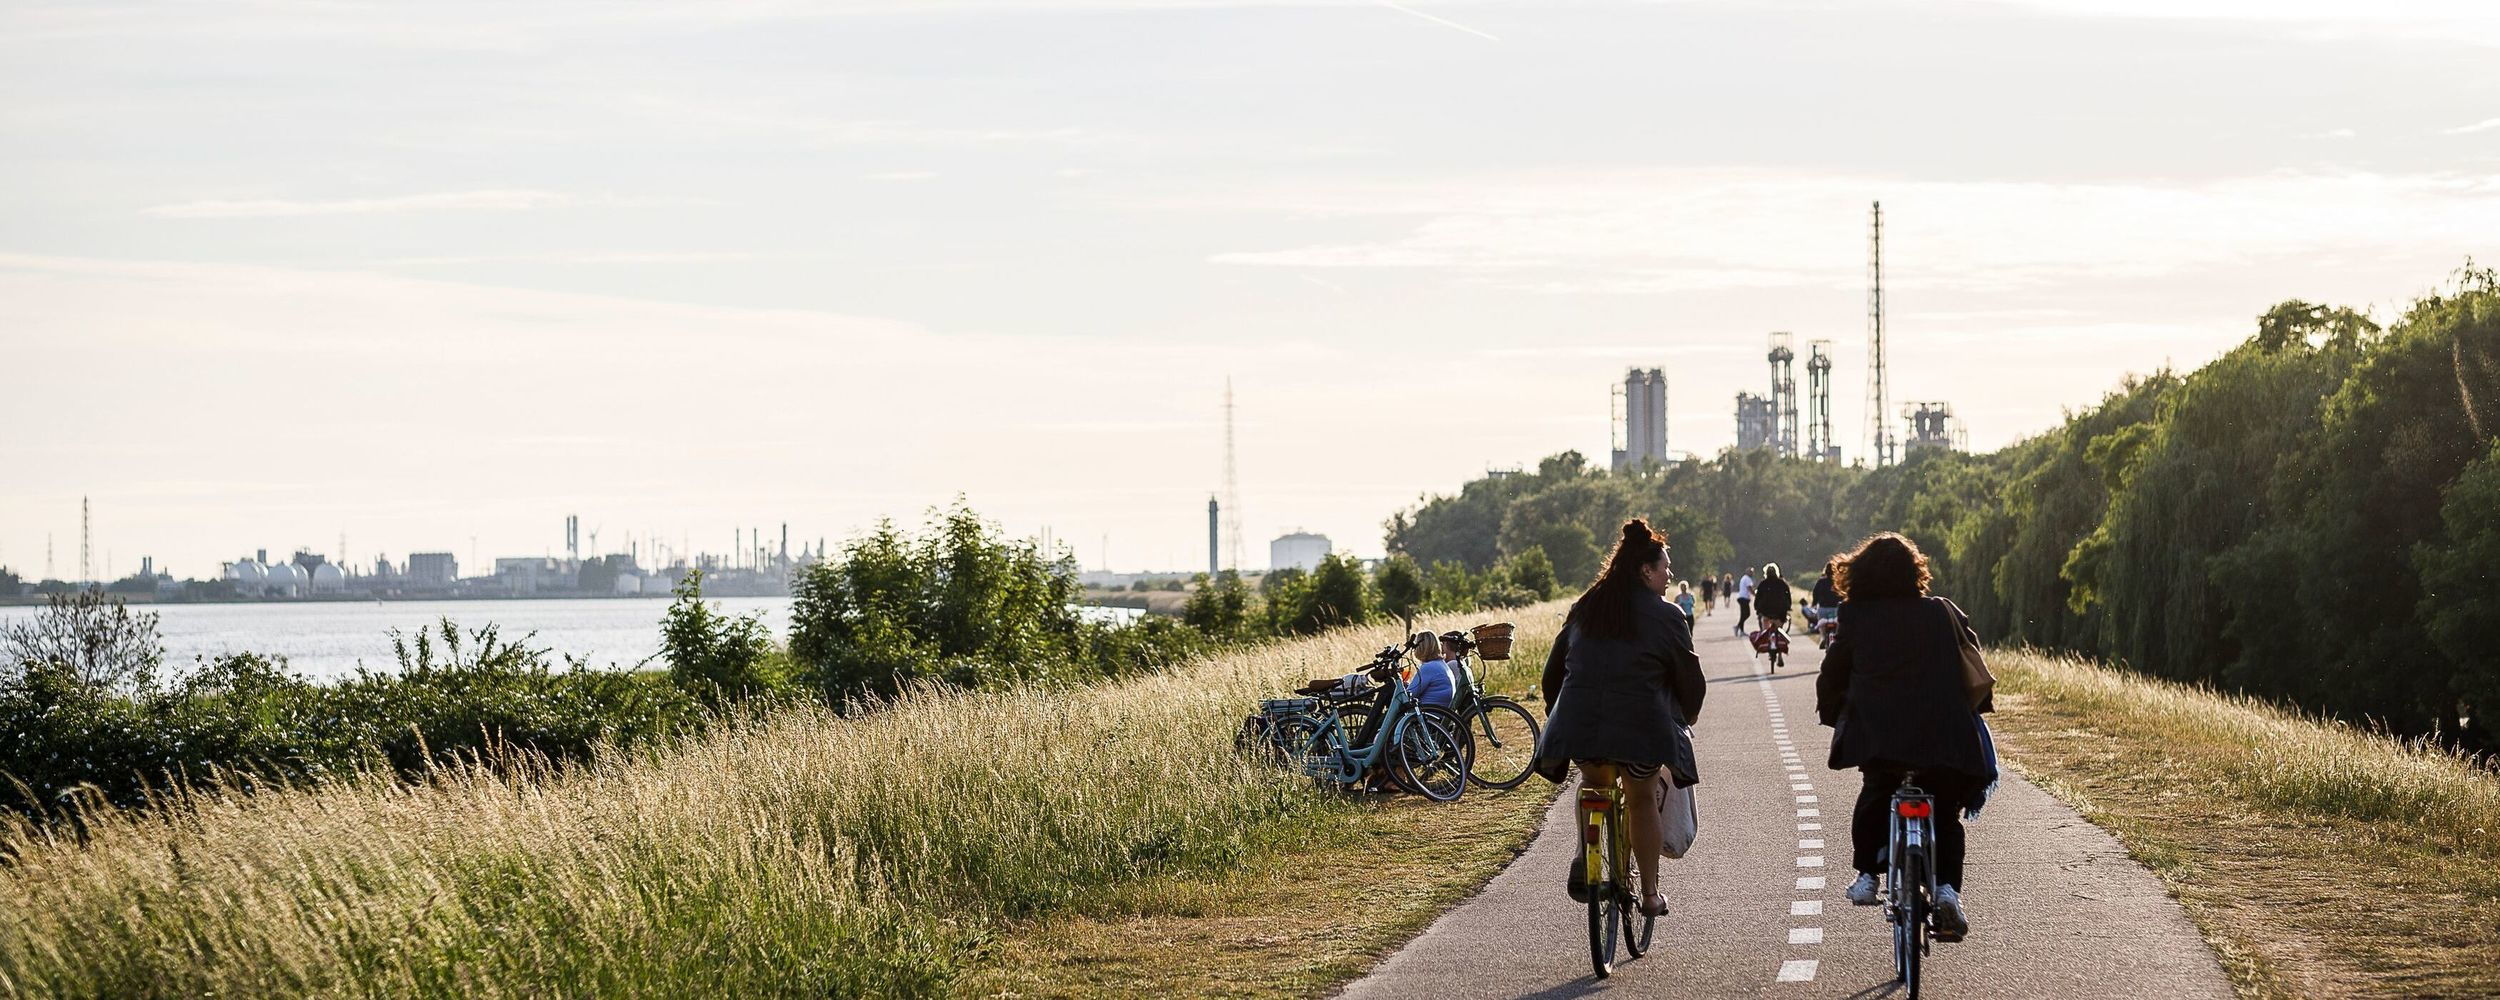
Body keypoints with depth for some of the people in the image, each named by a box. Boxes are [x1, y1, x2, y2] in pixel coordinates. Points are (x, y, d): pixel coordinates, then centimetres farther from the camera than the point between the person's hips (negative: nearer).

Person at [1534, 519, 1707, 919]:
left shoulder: (1582, 610, 12)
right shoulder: (1666, 617, -2)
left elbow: (1553, 671, 17)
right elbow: (1690, 681, 3)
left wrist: (1557, 715, 31)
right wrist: (1686, 718, 22)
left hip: (1579, 724, 4)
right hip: (1641, 728, -4)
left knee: (1594, 782, 29)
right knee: (1642, 801, 15)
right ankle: (1649, 893, 20)